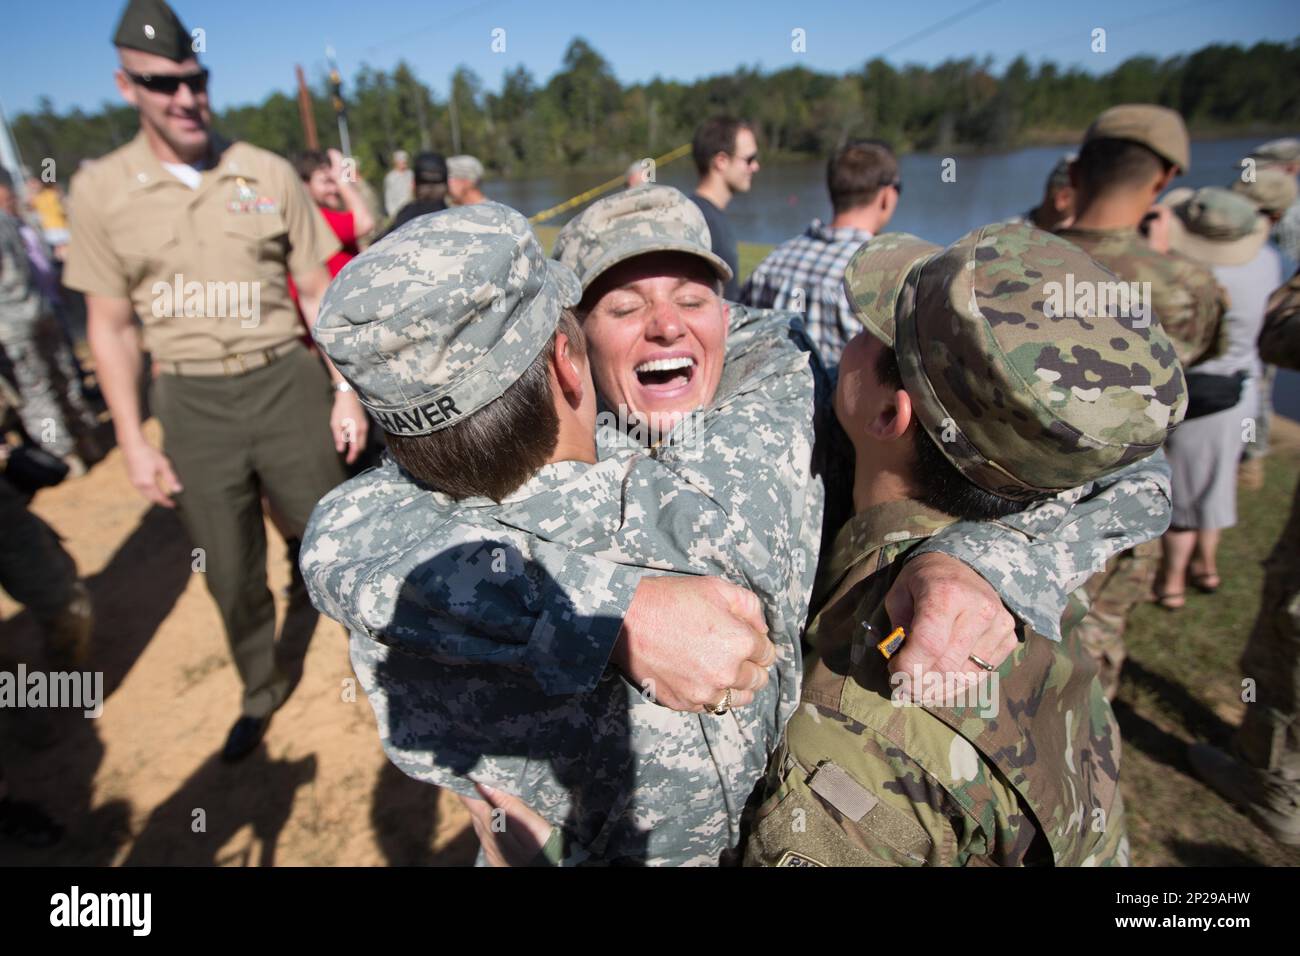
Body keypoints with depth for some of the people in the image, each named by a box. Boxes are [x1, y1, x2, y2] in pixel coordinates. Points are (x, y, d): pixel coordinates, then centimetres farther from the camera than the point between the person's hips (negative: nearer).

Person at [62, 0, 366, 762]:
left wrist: (346, 391, -2)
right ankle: (262, 690, 36)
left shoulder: (269, 175, 0)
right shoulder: (100, 191, 0)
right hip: (193, 405, 1)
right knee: (232, 573, 13)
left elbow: (319, 292, 3)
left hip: (285, 384, -1)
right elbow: (112, 326, 3)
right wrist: (134, 443, -1)